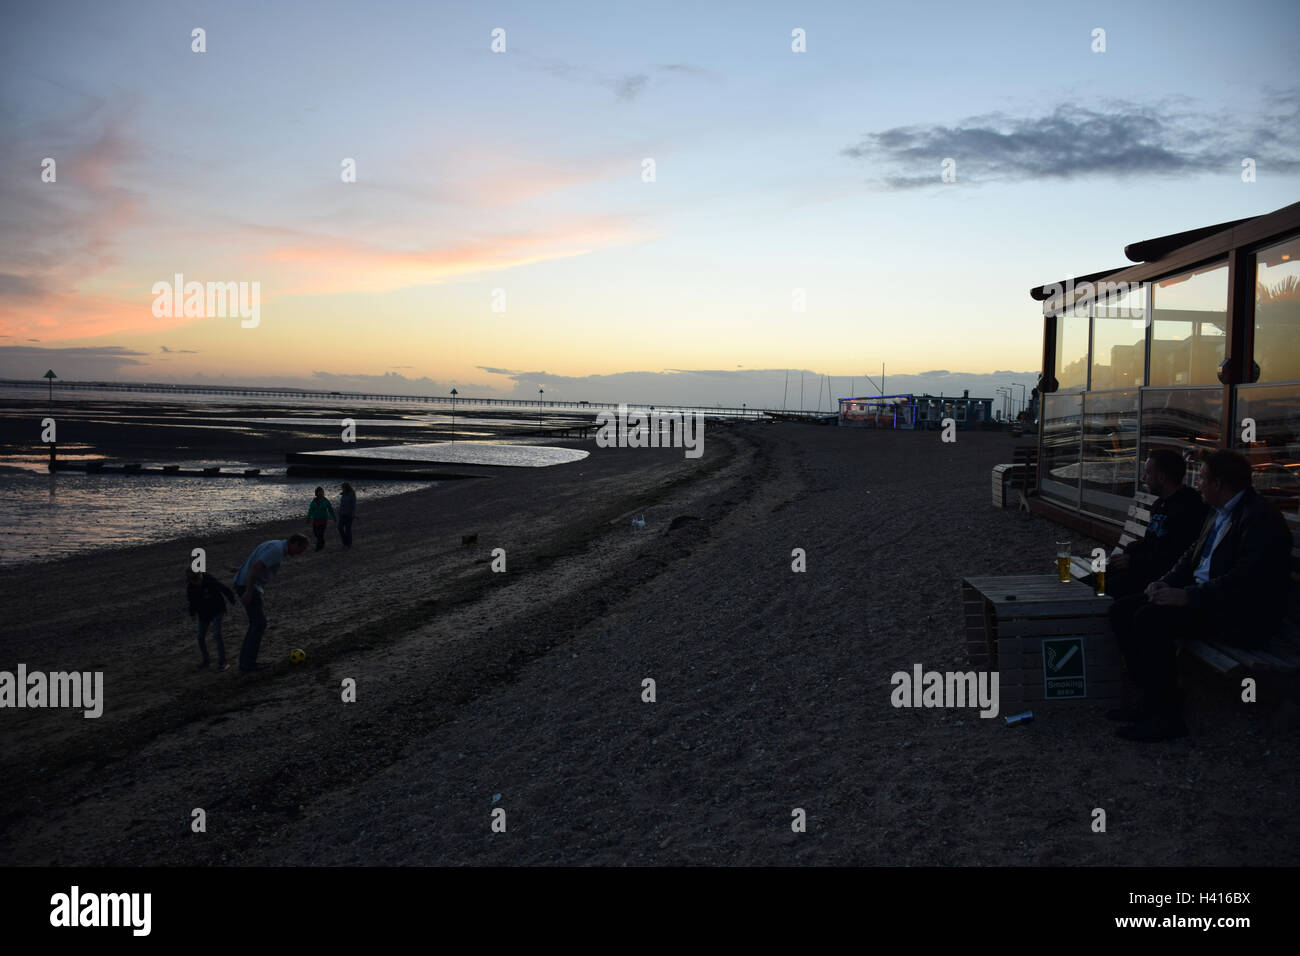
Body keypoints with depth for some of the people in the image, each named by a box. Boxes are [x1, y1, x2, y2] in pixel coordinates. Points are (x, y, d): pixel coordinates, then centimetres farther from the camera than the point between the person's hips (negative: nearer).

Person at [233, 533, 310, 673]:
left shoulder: (276, 547, 16)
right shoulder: (277, 550, -17)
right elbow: (255, 567, -26)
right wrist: (249, 592, -26)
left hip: (246, 585, 10)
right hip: (248, 586, -10)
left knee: (258, 622, 14)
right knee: (259, 623, -4)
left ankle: (245, 662, 16)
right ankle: (248, 664, -2)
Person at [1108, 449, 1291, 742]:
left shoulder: (1261, 519, -16)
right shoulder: (1218, 513, 15)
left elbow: (1244, 578, -26)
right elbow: (1193, 554, 20)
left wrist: (1187, 596, -27)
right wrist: (1165, 582, 1)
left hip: (1239, 614, -10)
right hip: (1202, 595, 10)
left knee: (1149, 619, -27)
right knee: (1122, 610, -3)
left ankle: (1167, 716, -17)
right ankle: (1152, 701, 0)